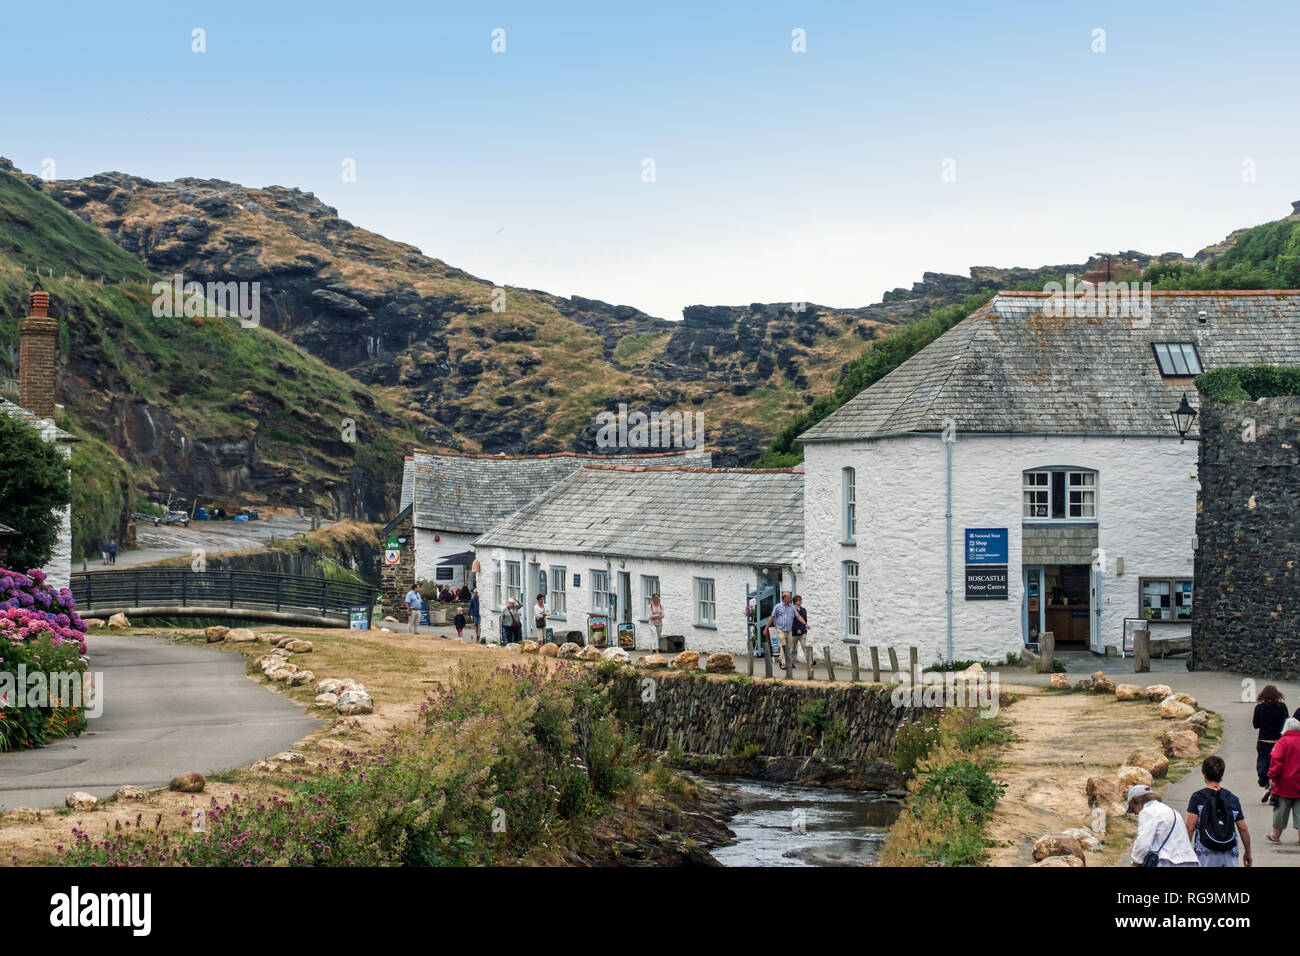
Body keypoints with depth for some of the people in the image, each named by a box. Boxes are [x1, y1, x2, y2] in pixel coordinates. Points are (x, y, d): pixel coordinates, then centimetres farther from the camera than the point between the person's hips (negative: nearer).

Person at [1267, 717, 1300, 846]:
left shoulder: (1283, 741, -10)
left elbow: (1276, 760, -18)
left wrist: (1272, 776, -11)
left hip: (1284, 784, -3)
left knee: (1280, 811, 8)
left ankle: (1275, 836, 19)